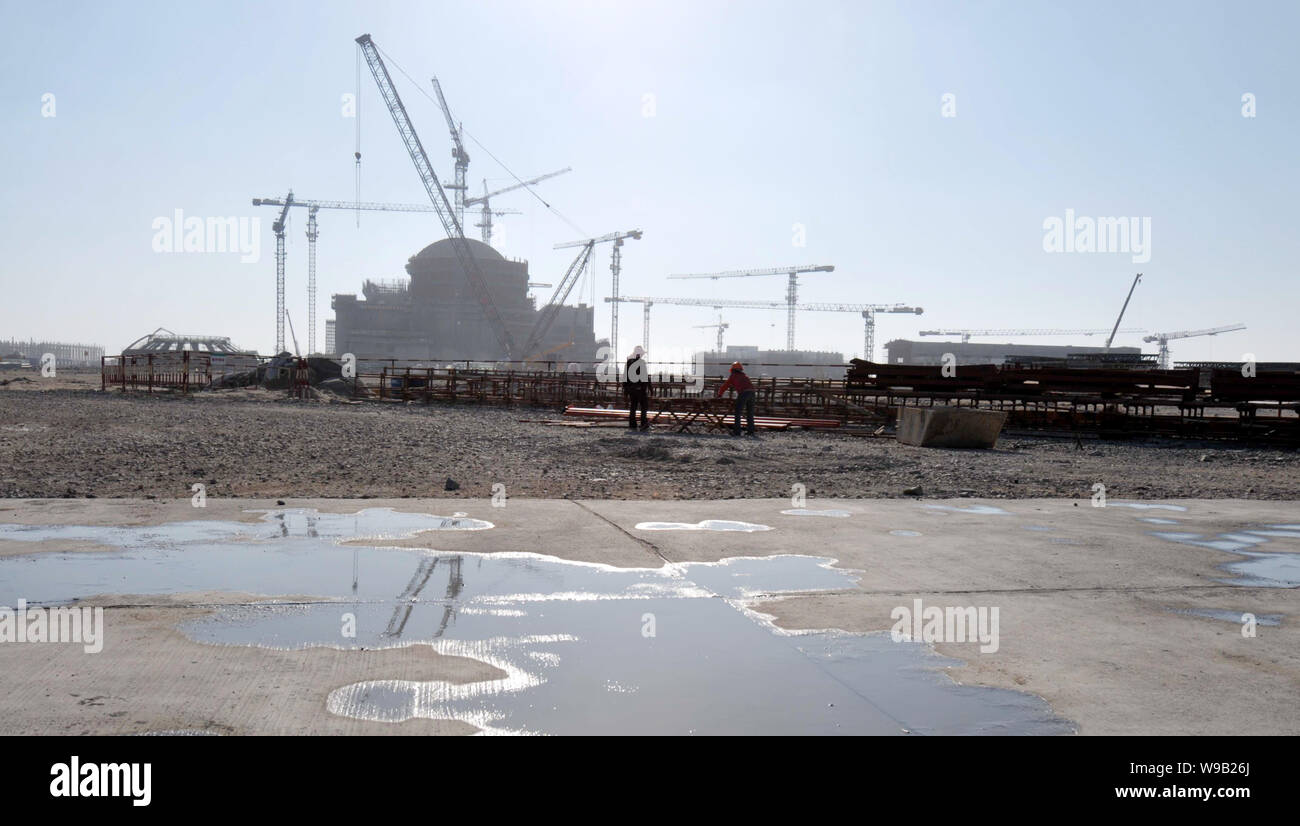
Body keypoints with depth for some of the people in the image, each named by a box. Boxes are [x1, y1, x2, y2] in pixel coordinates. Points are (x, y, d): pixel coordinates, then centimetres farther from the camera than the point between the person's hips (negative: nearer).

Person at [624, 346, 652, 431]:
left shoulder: (628, 362, 8)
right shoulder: (643, 362, -10)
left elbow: (625, 376, 9)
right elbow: (646, 376, -13)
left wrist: (625, 388, 14)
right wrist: (649, 387, -9)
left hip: (631, 388, 5)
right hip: (641, 388, -5)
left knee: (632, 407, 12)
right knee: (644, 407, 3)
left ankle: (632, 425, 11)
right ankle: (644, 425, -2)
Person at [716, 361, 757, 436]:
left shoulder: (733, 376, 16)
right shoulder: (745, 376, 31)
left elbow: (725, 386, 20)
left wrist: (719, 395, 32)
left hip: (743, 393, -5)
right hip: (752, 393, 5)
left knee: (738, 413, 1)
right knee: (750, 414, 13)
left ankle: (737, 431, -4)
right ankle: (751, 431, 12)